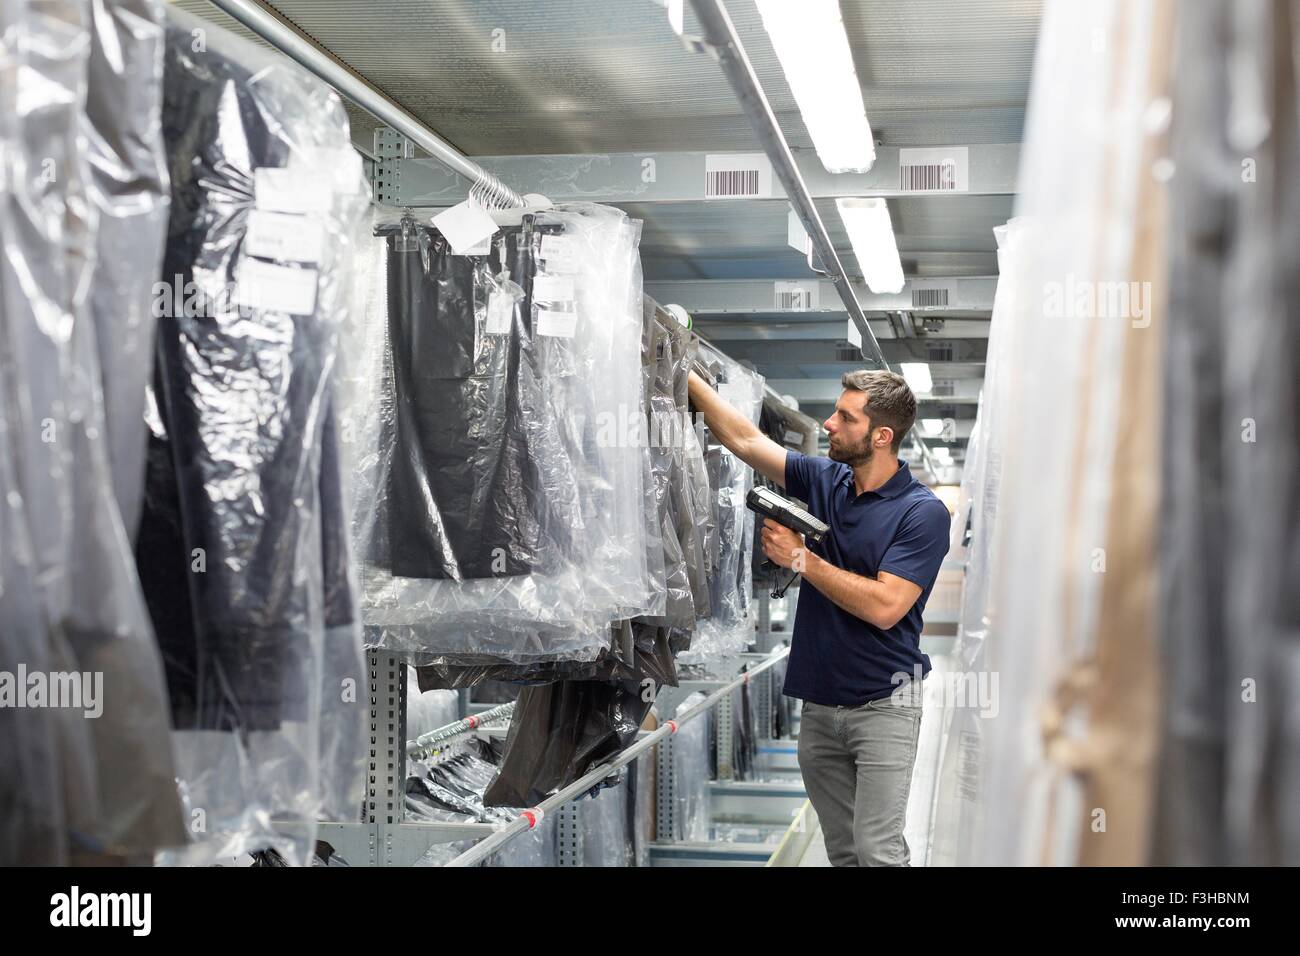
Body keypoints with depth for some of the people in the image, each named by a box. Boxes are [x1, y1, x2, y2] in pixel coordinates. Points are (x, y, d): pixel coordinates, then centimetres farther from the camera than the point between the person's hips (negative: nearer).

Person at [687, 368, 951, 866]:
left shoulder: (923, 512, -13)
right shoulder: (824, 480, 5)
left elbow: (884, 606, -21)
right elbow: (745, 440, 5)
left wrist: (801, 558, -16)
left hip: (882, 703, -6)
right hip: (819, 703, 6)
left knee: (878, 848, -10)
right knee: (842, 850, 11)